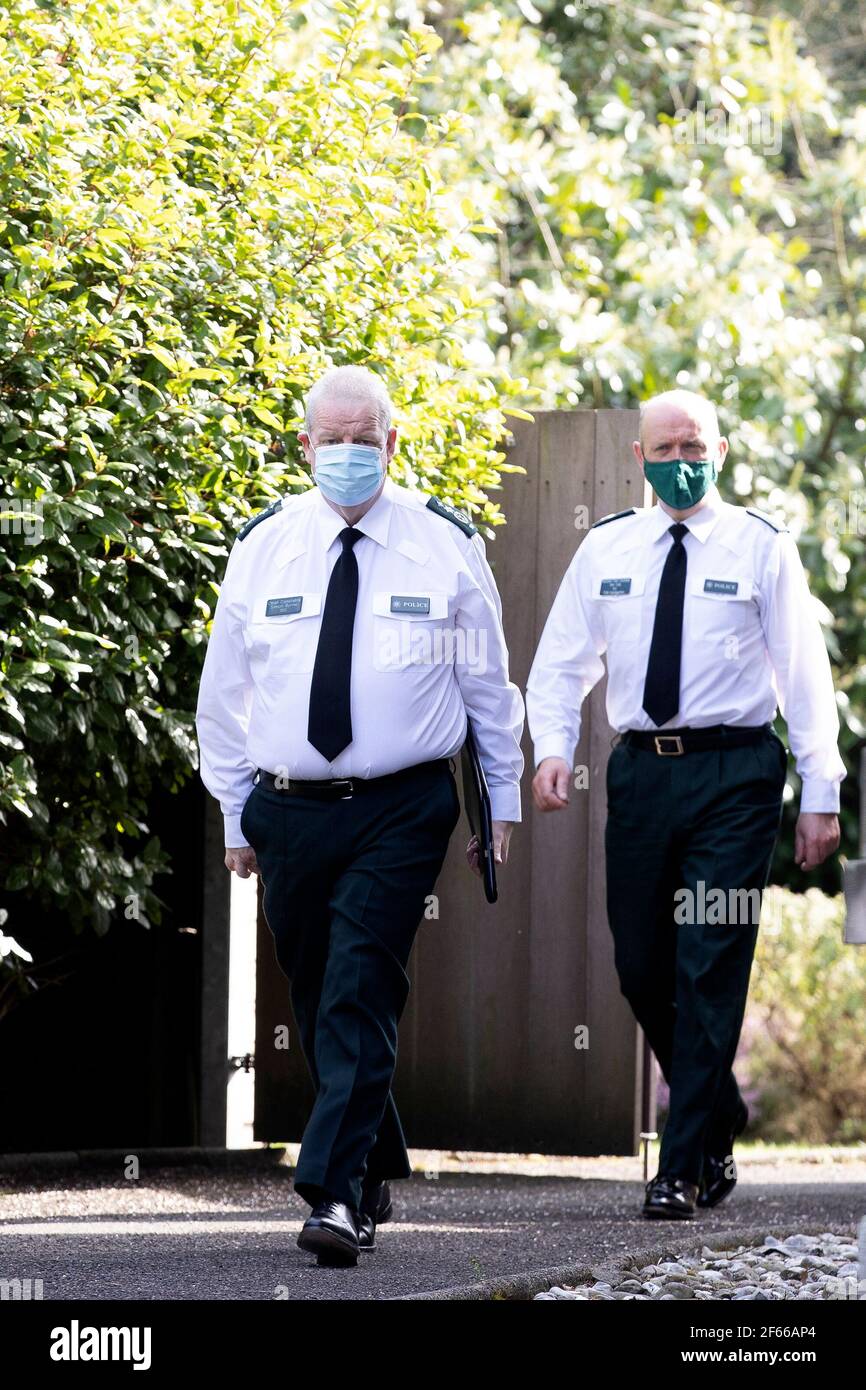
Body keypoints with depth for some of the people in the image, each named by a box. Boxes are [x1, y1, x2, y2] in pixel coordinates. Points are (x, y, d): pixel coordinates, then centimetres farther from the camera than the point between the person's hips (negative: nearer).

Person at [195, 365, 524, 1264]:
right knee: (315, 1003, 9)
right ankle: (376, 1168, 27)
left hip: (401, 812, -3)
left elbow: (488, 684, 9)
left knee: (361, 995, -15)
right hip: (290, 810, 3)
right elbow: (225, 690, 12)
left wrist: (502, 803, 10)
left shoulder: (445, 545, 0)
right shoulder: (263, 547, 5)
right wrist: (236, 815, 11)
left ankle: (337, 1196, -20)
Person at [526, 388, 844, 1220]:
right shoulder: (605, 549, 9)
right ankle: (720, 1120, 28)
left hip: (735, 774, -4)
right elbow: (561, 661, 12)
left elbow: (803, 672, 1)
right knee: (641, 965, 6)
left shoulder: (760, 548, 1)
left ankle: (684, 1168, -4)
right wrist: (551, 749, -6)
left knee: (710, 969, -8)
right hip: (640, 769, 4)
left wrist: (819, 793, -4)